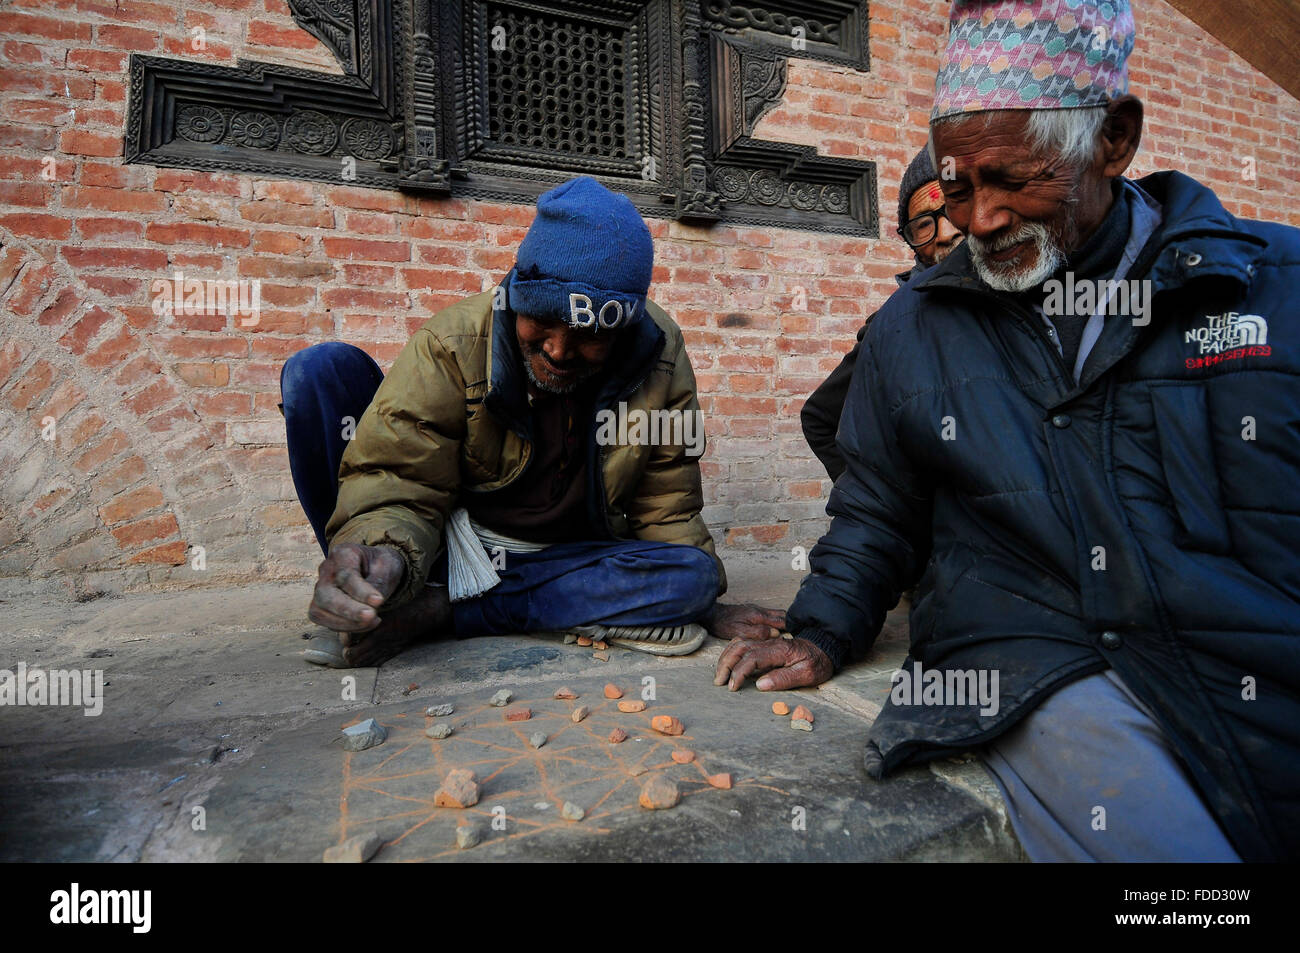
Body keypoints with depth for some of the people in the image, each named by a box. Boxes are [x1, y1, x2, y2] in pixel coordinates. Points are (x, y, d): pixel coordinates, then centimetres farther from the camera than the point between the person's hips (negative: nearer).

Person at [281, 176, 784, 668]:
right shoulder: (454, 343, -18)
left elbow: (666, 509, -3)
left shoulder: (660, 363, -12)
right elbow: (398, 480, -20)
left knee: (693, 576, -27)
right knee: (321, 369, -17)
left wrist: (705, 606, -8)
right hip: (446, 541, -2)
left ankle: (434, 611, -24)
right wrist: (385, 553, -42)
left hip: (553, 559, 3)